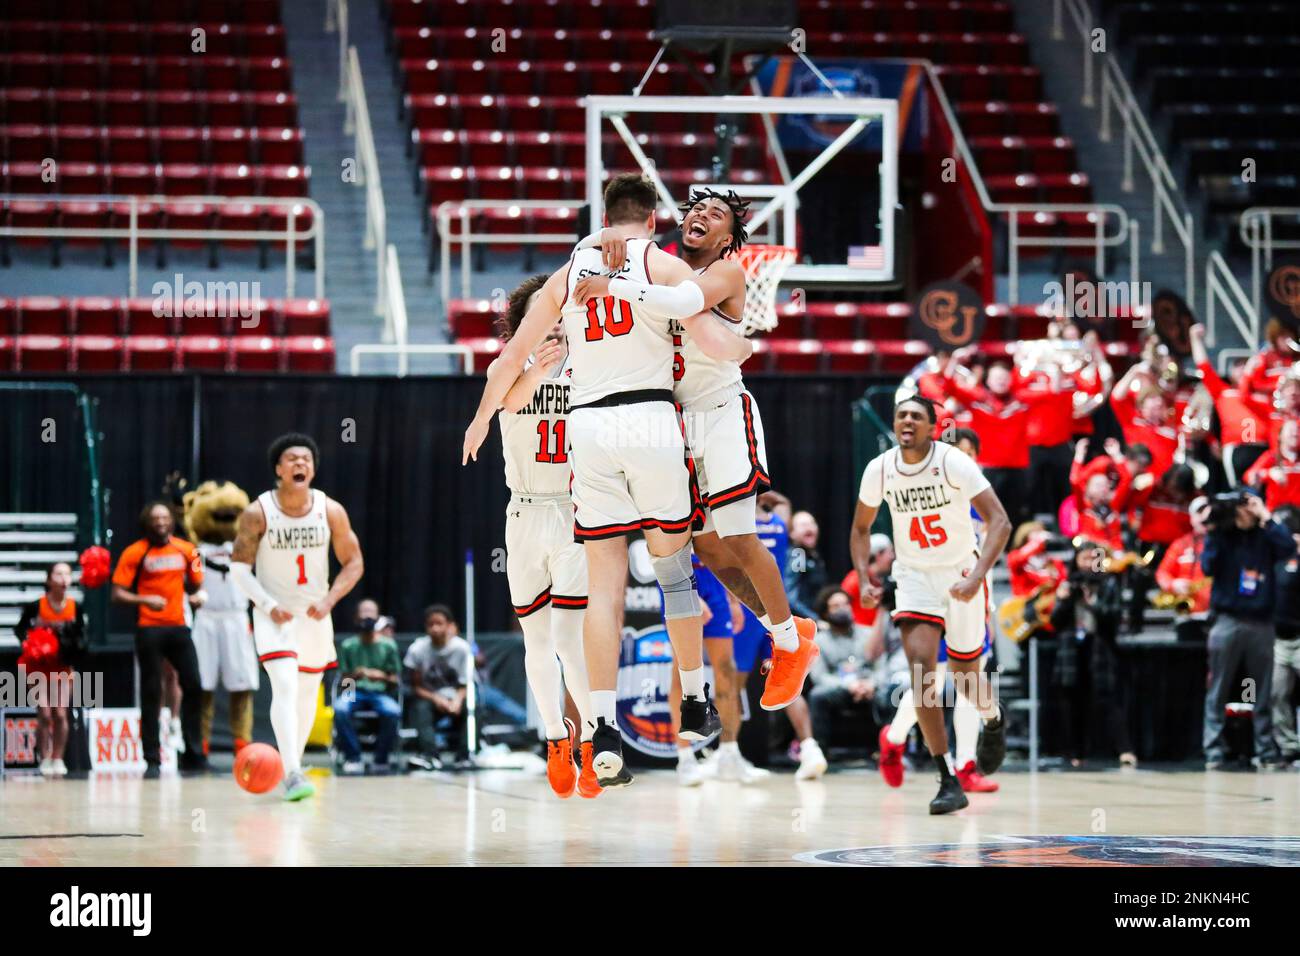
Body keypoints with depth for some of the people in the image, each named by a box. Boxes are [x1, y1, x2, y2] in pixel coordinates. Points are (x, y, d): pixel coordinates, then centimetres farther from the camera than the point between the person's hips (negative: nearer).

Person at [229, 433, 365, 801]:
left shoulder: (331, 511, -8)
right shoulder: (257, 514, -14)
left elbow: (354, 563, 0)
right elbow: (239, 566, -7)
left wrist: (329, 601, -14)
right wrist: (269, 605, -19)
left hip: (315, 617, 3)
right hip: (274, 615, -3)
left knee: (307, 695, 13)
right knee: (285, 687, -20)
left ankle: (292, 765, 32)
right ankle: (292, 774, -27)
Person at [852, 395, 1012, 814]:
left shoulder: (954, 463, -20)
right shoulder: (879, 470, -8)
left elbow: (999, 521, -22)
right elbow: (861, 529, 10)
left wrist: (977, 575, -34)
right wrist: (864, 579, -5)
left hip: (960, 574, -2)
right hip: (914, 575, 2)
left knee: (964, 674, 7)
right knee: (920, 662, -19)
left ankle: (993, 719, 48)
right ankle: (949, 782, -16)